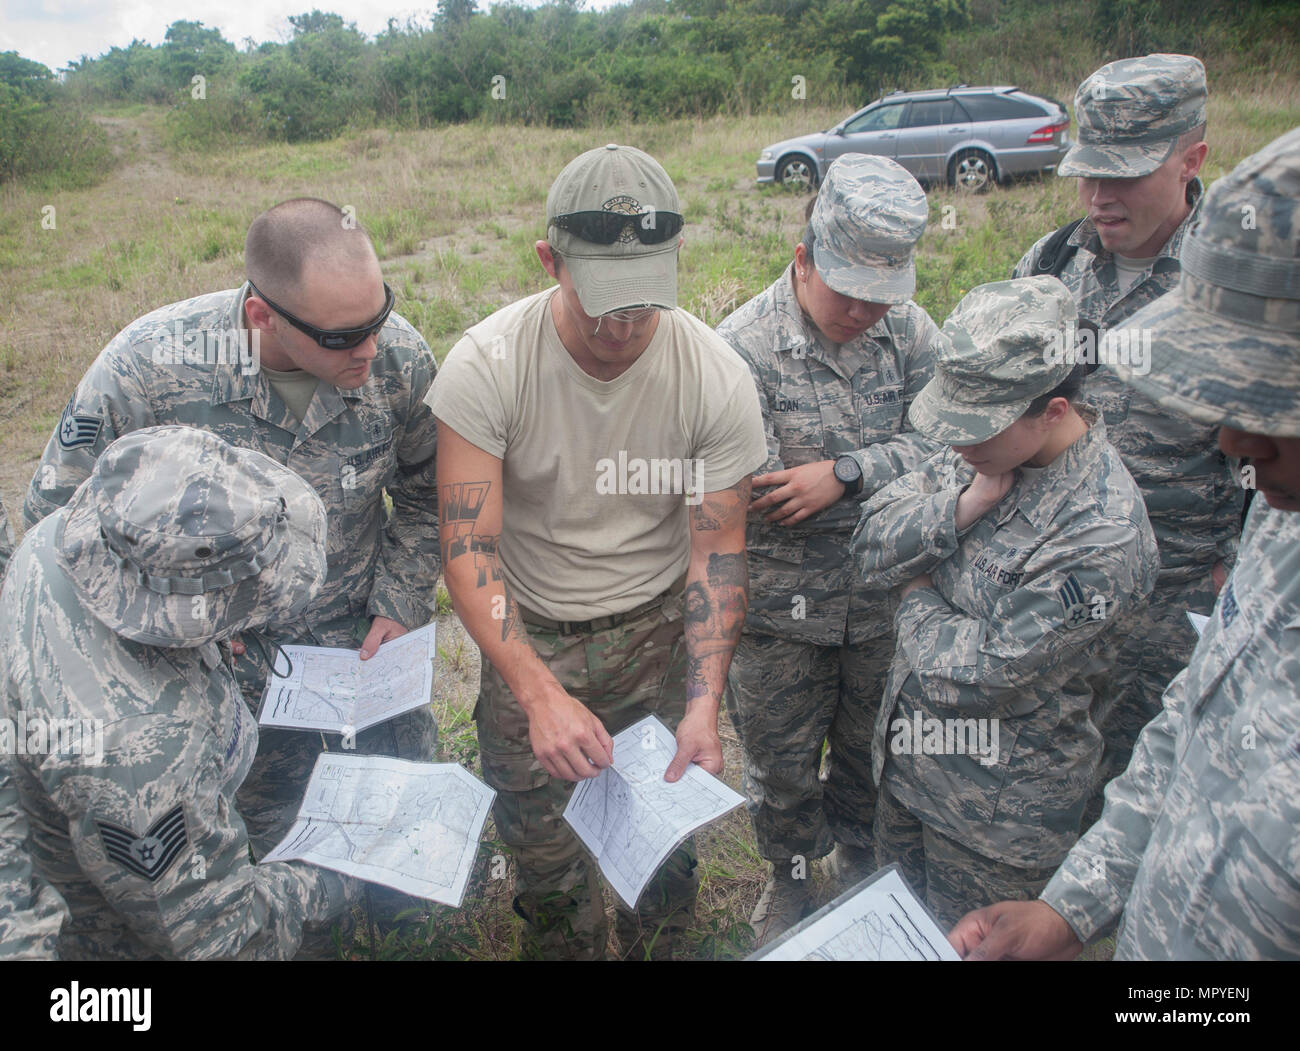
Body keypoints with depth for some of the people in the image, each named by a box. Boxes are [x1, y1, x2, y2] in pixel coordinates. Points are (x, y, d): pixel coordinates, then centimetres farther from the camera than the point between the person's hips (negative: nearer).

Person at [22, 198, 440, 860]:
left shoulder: (400, 358, -20)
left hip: (363, 638, 2)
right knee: (276, 835, 16)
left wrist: (401, 605, -8)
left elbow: (424, 494, -1)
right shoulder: (143, 367, -27)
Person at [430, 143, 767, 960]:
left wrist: (704, 705, -20)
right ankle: (567, 951, 46)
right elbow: (470, 548, -21)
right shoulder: (486, 366, -21)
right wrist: (539, 693, -33)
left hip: (659, 633, 1)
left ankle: (657, 951, 46)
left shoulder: (719, 379, -17)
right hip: (529, 641, 0)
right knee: (543, 855, 14)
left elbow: (716, 552, -11)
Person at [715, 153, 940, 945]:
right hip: (782, 605, -3)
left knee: (871, 744, 24)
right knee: (781, 760, 16)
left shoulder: (911, 331, -6)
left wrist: (846, 473, -22)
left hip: (884, 594, 4)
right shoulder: (743, 347, -19)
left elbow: (940, 442, -10)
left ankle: (860, 857, 53)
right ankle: (791, 877, 45)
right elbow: (747, 489, -23)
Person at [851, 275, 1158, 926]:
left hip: (998, 815, -6)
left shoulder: (1104, 536, -30)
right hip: (905, 754, 7)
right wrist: (968, 502, -24)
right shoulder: (979, 453, -7)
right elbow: (871, 550, -9)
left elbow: (983, 672, -28)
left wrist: (914, 595, -11)